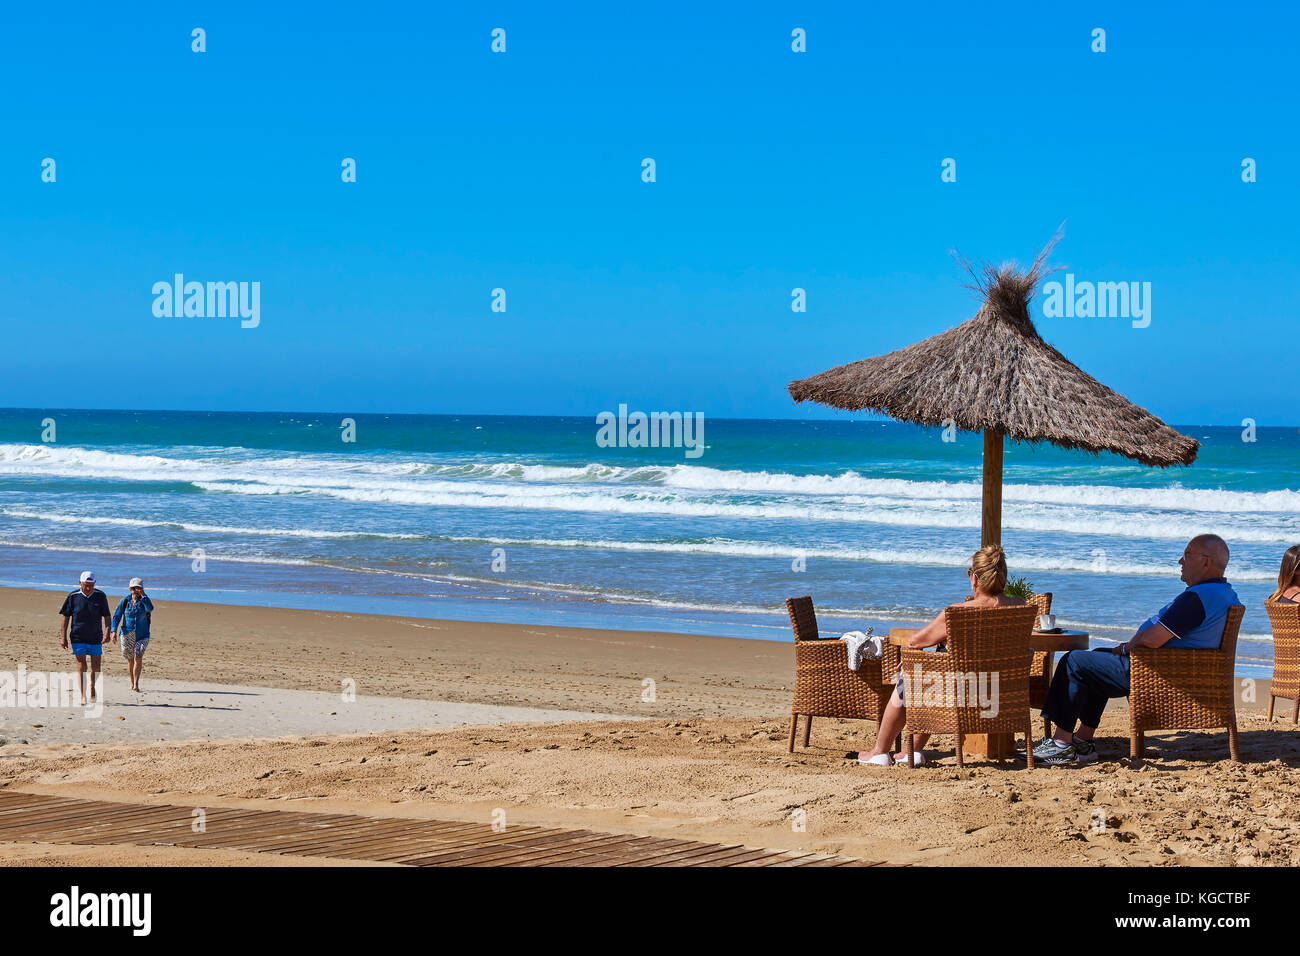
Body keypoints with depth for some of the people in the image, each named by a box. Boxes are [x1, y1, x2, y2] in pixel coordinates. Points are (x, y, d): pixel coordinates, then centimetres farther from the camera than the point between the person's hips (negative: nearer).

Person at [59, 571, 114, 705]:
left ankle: (92, 686, 39)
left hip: (95, 638, 2)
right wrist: (63, 637, -3)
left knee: (96, 667, 10)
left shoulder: (101, 596, -3)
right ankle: (83, 697, -8)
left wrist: (107, 632, -17)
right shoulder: (73, 597, -5)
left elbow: (107, 616, -1)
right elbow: (66, 617, 1)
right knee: (81, 666, -9)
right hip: (78, 638, -2)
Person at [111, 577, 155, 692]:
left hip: (142, 635, -1)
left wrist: (143, 595, -27)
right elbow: (116, 616, 4)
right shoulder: (125, 601, 1)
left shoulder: (144, 600, -1)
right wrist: (114, 631, -6)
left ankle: (136, 684, -13)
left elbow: (150, 608, -24)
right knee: (130, 660, 7)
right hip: (127, 634, 1)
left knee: (138, 658, -16)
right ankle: (132, 684, 21)